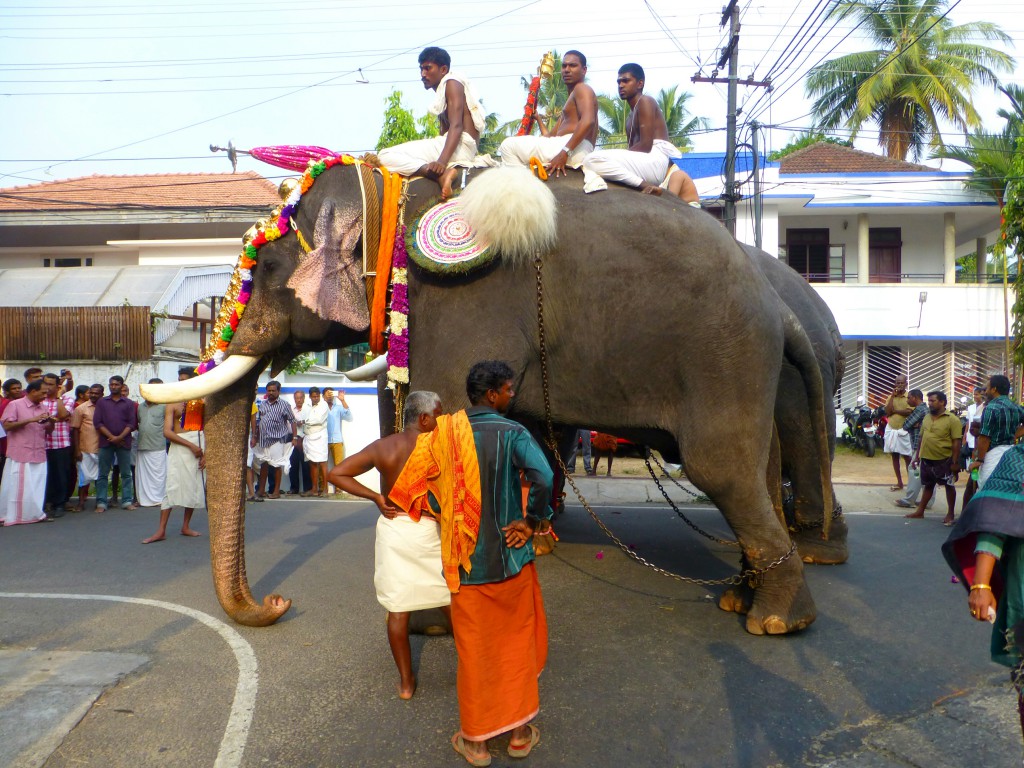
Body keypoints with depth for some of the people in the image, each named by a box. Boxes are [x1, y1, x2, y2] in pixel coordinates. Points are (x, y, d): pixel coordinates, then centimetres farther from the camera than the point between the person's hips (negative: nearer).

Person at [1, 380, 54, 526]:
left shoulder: (43, 408, 13)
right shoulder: (15, 405, -3)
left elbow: (49, 430, 18)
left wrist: (51, 422, -4)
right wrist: (30, 420, -18)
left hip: (39, 455, 5)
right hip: (19, 455, -5)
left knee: (37, 485, 6)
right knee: (17, 486, -1)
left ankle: (36, 513, 13)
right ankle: (12, 515, 8)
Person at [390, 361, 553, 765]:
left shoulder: (444, 433, -4)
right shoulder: (512, 433, -13)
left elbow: (414, 480, 0)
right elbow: (542, 477, -29)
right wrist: (534, 520, -13)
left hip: (466, 560, 2)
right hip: (511, 555, -1)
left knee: (474, 647, 14)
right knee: (517, 642, 17)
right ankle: (520, 732, 29)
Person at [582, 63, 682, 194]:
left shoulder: (645, 102, 0)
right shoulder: (630, 116, 27)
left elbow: (645, 145, -13)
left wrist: (617, 155, -10)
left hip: (655, 161, -10)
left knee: (593, 159, -23)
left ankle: (644, 185, -25)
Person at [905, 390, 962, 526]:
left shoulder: (952, 419, -12)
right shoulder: (926, 417, 8)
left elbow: (956, 442, -13)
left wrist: (955, 462, -16)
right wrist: (917, 456, 13)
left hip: (944, 460, -6)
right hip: (926, 459, 6)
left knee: (949, 486, 8)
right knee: (928, 486, 17)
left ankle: (950, 514, 18)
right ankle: (920, 511, 23)